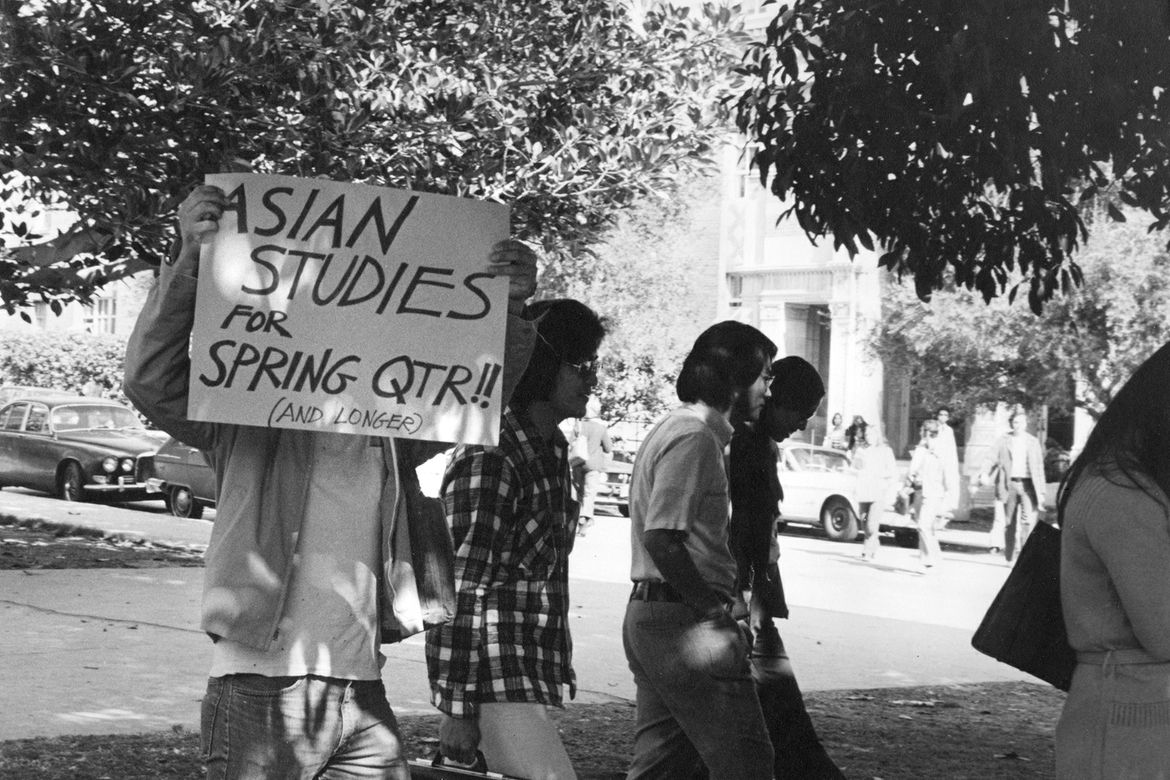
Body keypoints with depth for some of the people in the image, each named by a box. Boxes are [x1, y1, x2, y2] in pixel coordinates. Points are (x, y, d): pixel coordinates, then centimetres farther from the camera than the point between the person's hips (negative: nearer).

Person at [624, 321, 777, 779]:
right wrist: (711, 608, -16)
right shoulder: (694, 438, -15)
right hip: (684, 621, -11)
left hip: (648, 616, 11)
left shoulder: (675, 429, 18)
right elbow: (661, 538, -24)